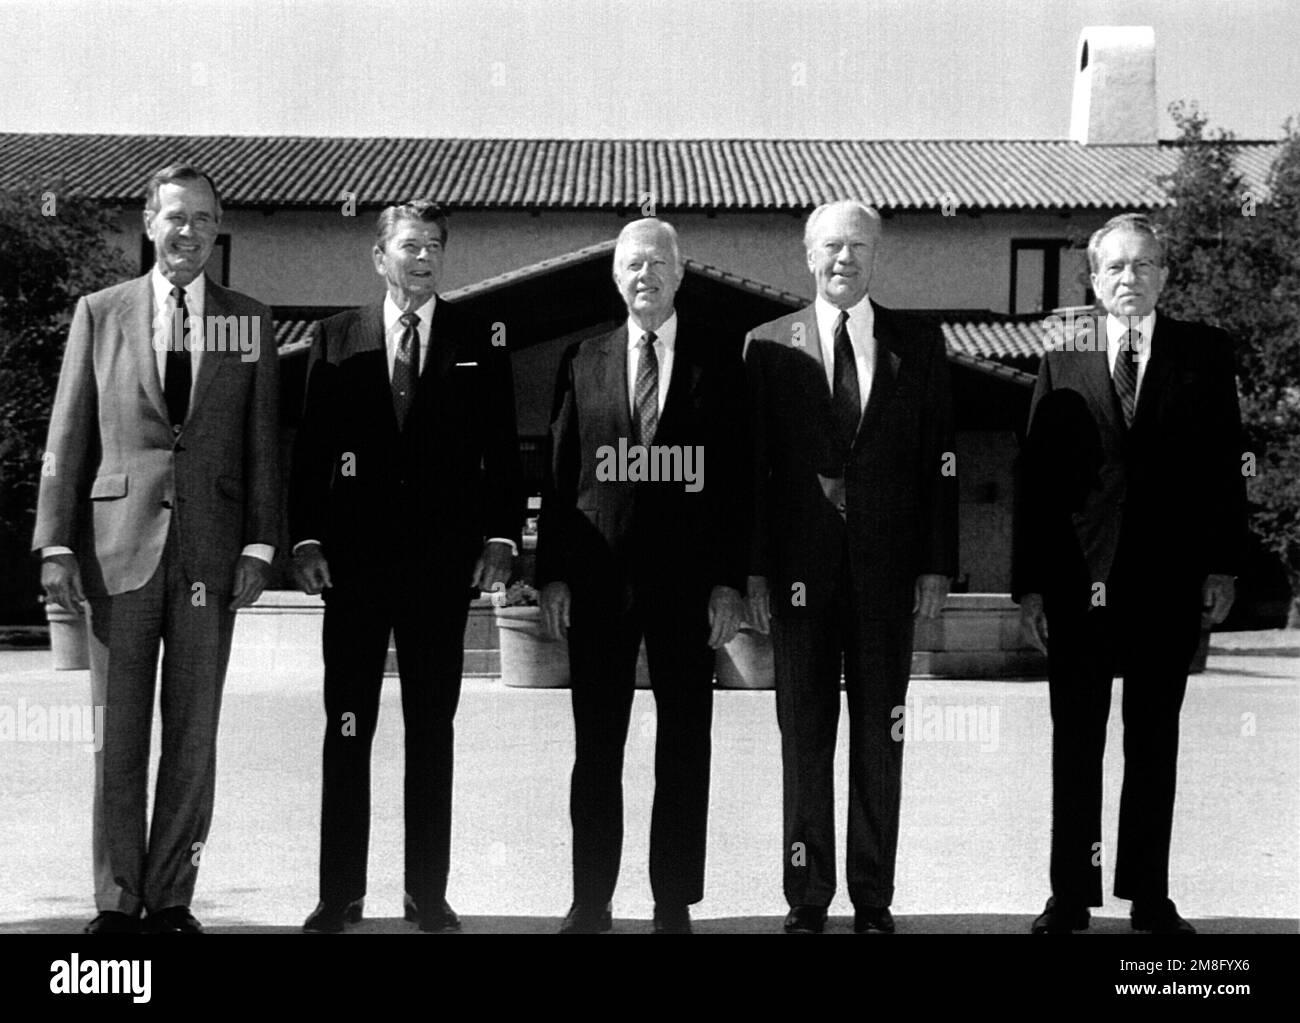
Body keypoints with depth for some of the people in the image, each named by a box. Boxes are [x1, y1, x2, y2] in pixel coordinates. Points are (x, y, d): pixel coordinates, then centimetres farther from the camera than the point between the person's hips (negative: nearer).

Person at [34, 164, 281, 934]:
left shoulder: (250, 323, 9)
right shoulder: (99, 314, 7)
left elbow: (263, 444, 7)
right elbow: (67, 438, 5)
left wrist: (260, 545, -2)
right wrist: (56, 543, -1)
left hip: (211, 551, 1)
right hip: (118, 545, 0)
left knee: (194, 734, 5)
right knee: (118, 733, 4)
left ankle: (171, 898, 14)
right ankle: (117, 900, 13)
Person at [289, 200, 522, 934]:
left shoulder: (479, 345, 6)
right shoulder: (337, 339, 7)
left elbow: (501, 451, 5)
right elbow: (312, 446, 5)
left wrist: (500, 537, -4)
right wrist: (306, 537, -3)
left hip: (443, 562, 0)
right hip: (355, 558, 0)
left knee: (433, 729, 6)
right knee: (347, 728, 3)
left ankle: (429, 893, 13)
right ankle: (340, 892, 10)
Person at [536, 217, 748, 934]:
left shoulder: (720, 365, 5)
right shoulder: (583, 363, 9)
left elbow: (735, 480, 2)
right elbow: (558, 475, 8)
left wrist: (731, 583, -5)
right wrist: (551, 574, 1)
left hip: (687, 580, -1)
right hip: (598, 579, 1)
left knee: (684, 751, 4)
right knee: (595, 749, 6)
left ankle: (674, 903, 14)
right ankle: (590, 899, 15)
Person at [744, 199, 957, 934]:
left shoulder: (919, 347, 7)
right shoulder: (768, 347, 5)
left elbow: (940, 462, 5)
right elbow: (753, 465, 2)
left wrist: (938, 566, -2)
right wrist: (754, 568, -4)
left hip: (887, 566, 1)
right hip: (800, 565, 0)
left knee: (880, 733, 5)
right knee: (804, 732, 4)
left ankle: (875, 896, 14)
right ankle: (808, 894, 13)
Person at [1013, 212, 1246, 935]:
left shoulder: (1204, 355, 6)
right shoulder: (1062, 362, 5)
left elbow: (1226, 465, 5)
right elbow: (1035, 479, 3)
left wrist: (1222, 568, -2)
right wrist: (1030, 583, -2)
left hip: (1169, 580, 0)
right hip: (1079, 581, 0)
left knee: (1155, 741, 9)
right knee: (1076, 742, 6)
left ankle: (1150, 895, 19)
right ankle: (1071, 895, 15)